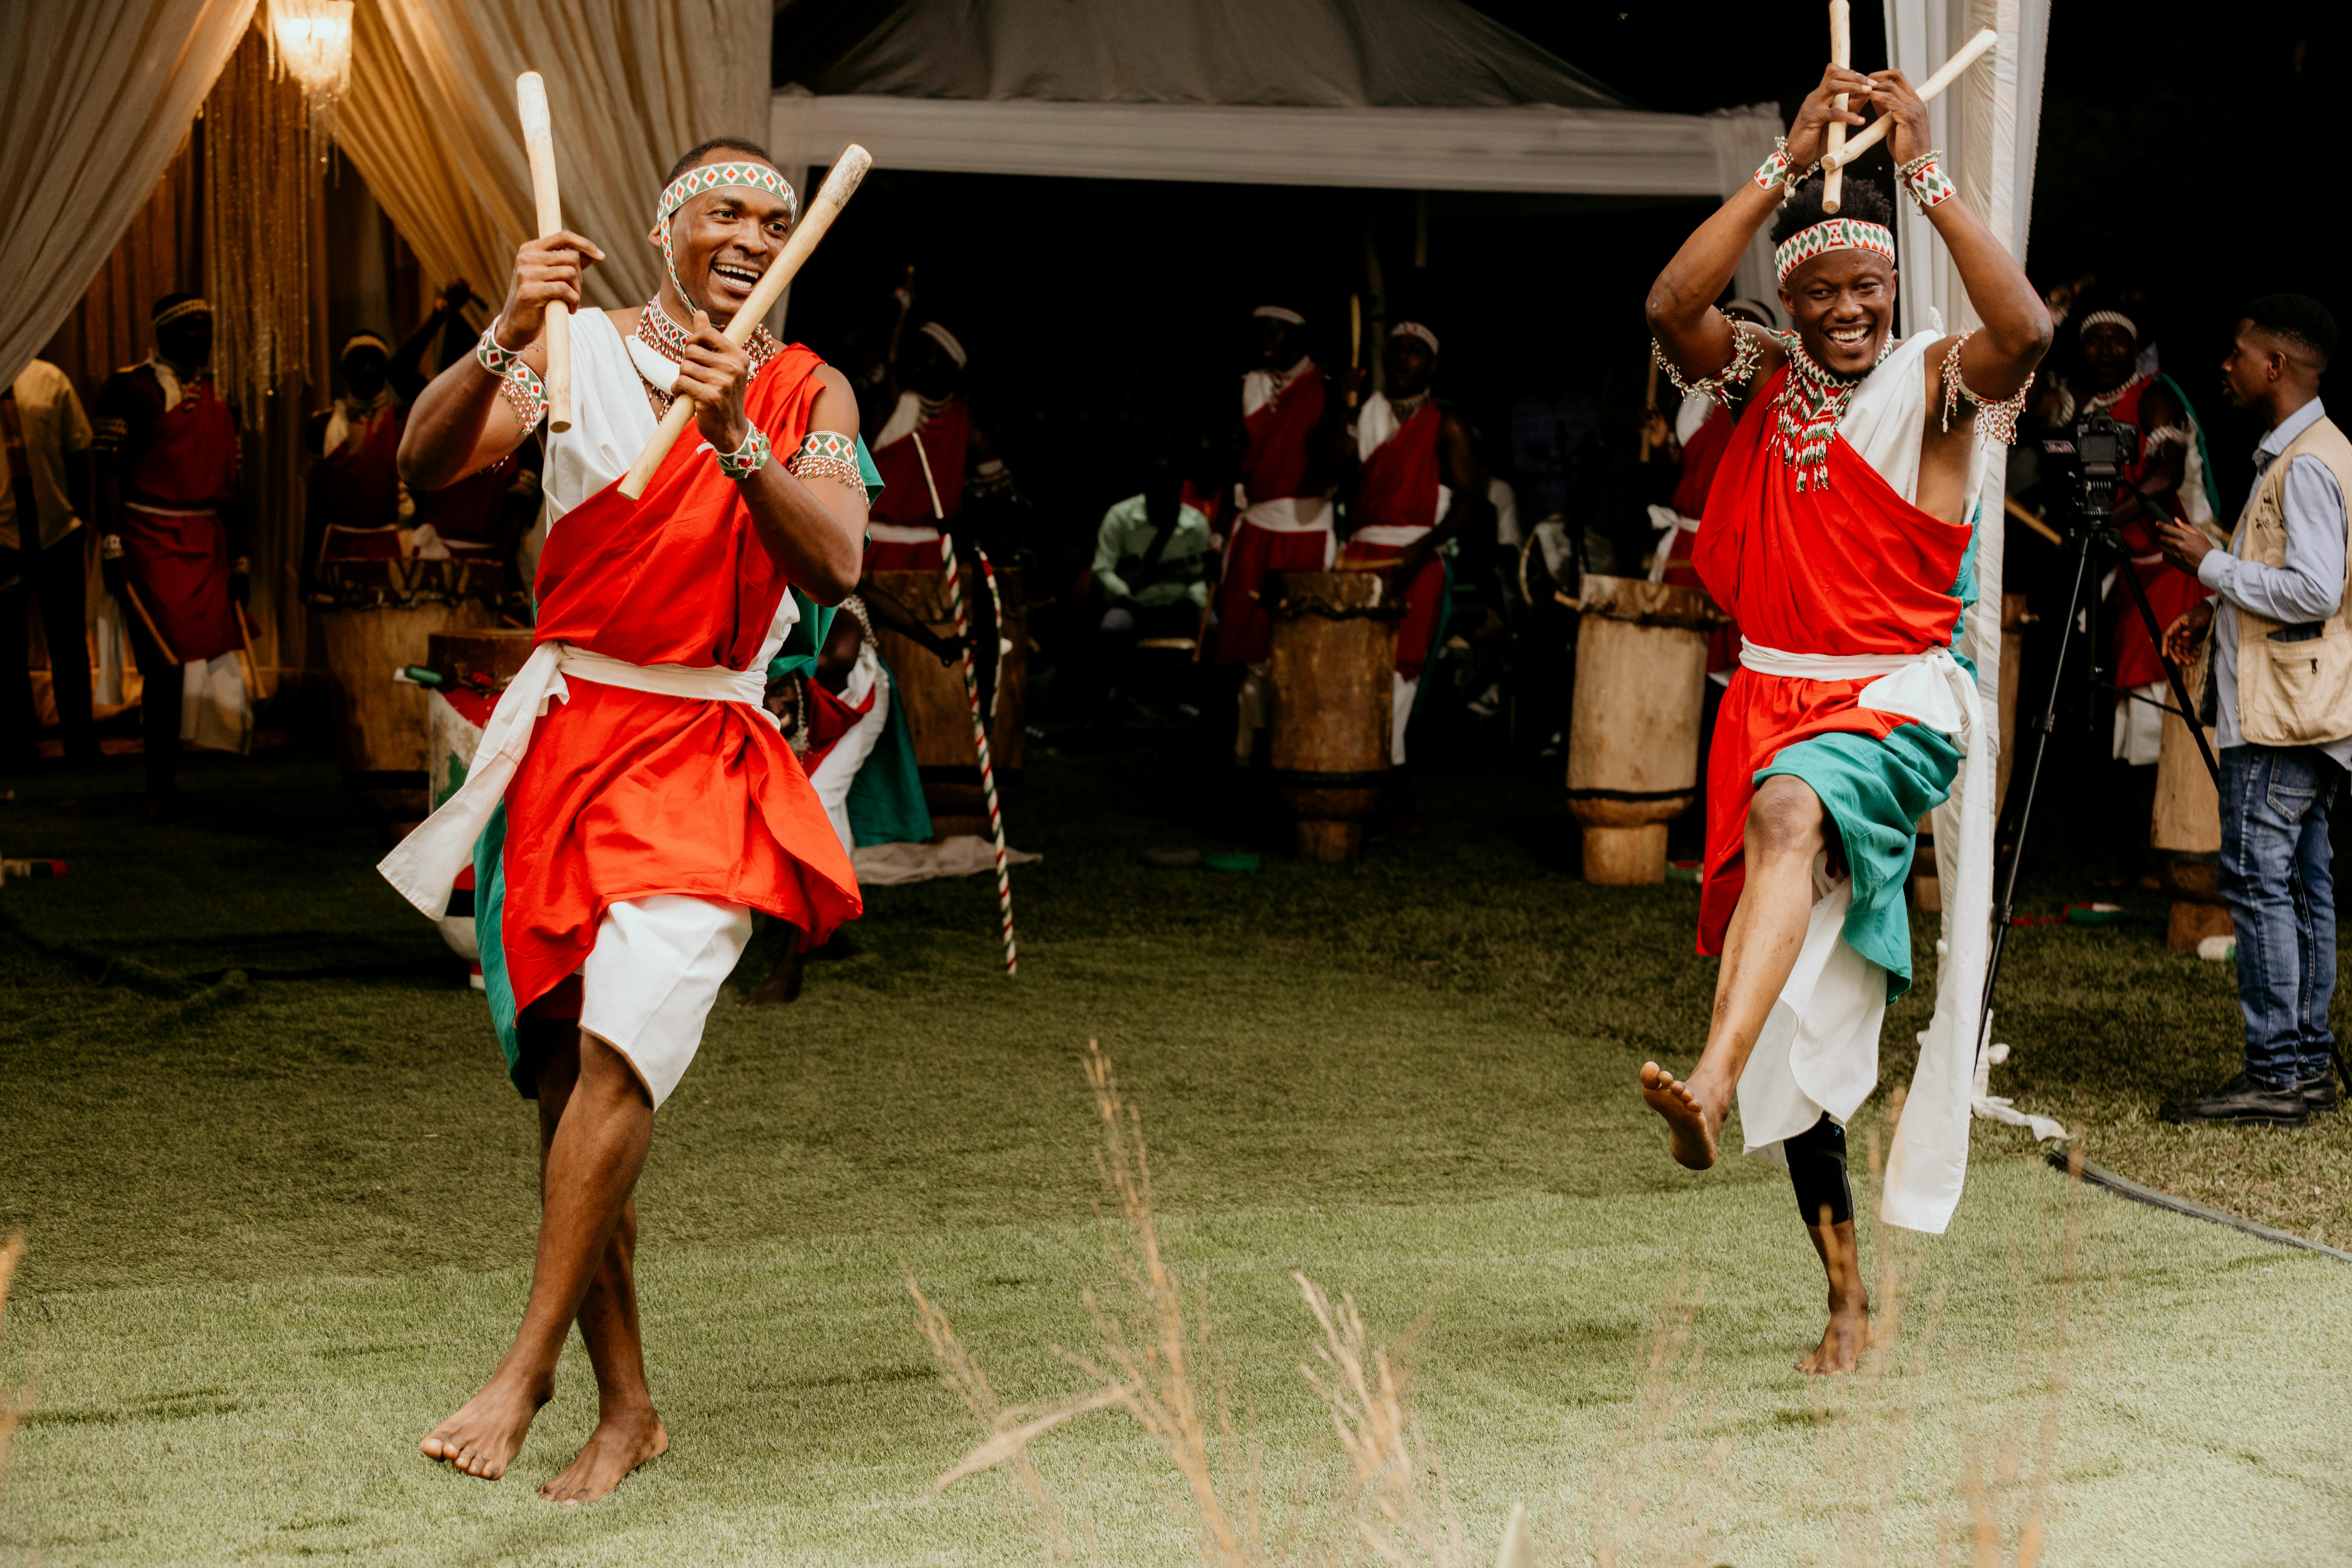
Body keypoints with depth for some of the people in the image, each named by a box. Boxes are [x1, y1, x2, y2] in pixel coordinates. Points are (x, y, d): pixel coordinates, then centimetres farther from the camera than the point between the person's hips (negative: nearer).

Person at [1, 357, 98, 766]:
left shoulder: (49, 380, 3)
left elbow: (77, 456, 8)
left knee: (68, 642, 8)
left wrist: (79, 519, 7)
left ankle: (82, 744, 17)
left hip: (56, 532, 2)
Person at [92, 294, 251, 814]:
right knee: (166, 664, -8)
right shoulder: (130, 388, -1)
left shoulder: (218, 401, 16)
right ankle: (162, 784, 0)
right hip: (150, 543, -5)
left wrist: (238, 562, 17)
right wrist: (111, 545, -15)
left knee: (206, 659, 1)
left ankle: (165, 776, 12)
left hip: (207, 546, 5)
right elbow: (109, 471, -6)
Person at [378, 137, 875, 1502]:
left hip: (711, 761, -1)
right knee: (568, 1079, 3)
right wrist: (502, 343, -27)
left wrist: (738, 442, -25)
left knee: (621, 1037, -21)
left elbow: (835, 572, -11)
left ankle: (524, 1372, -13)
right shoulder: (580, 349, 4)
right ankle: (627, 1405, 15)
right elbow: (426, 467, -10)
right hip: (568, 736, 2)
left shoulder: (810, 395, 5)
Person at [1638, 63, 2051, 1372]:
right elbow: (1671, 307, -13)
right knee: (1803, 1018, 7)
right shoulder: (1763, 378, 7)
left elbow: (2026, 329, -26)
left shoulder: (1936, 386, -4)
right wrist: (1786, 166, -18)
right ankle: (1849, 1297, 18)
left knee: (1790, 809, -39)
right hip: (1771, 703, 5)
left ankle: (1713, 1087, -57)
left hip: (1899, 702, -5)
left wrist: (1926, 172, -25)